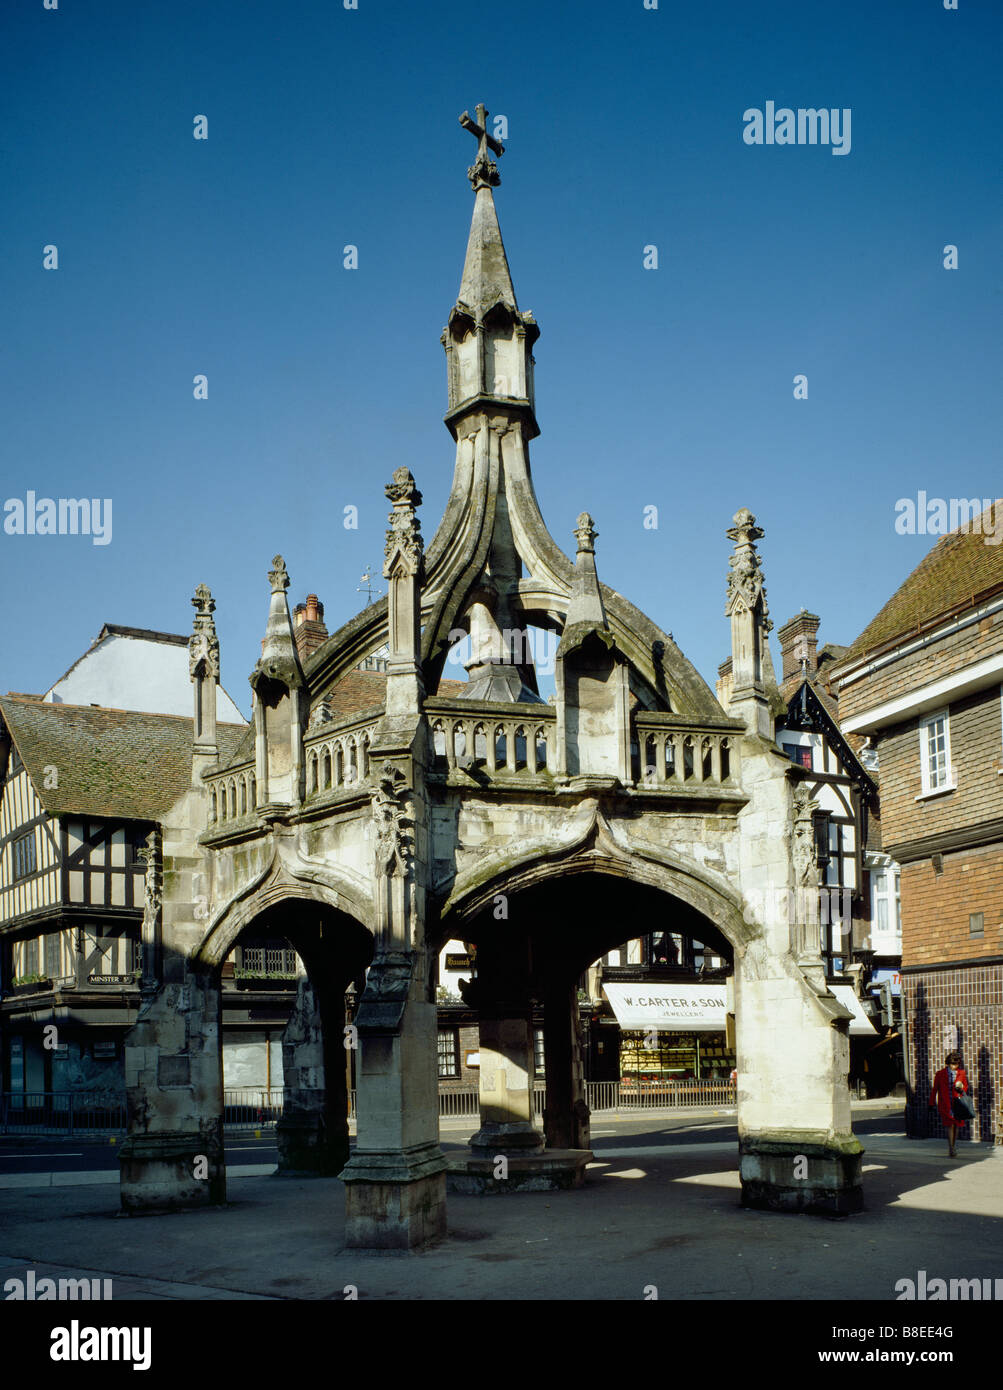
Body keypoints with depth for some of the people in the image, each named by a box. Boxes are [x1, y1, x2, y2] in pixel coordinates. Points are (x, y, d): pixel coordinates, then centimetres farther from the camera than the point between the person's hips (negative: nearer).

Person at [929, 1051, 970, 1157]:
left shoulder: (961, 1073, 4)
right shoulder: (940, 1074, 0)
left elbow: (966, 1086, 16)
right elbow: (935, 1089, 6)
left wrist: (961, 1089, -9)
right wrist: (932, 1103, 8)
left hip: (957, 1103, 3)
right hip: (945, 1104, -3)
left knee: (956, 1125, 7)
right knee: (949, 1125, -13)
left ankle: (952, 1148, 24)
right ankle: (951, 1150, -14)